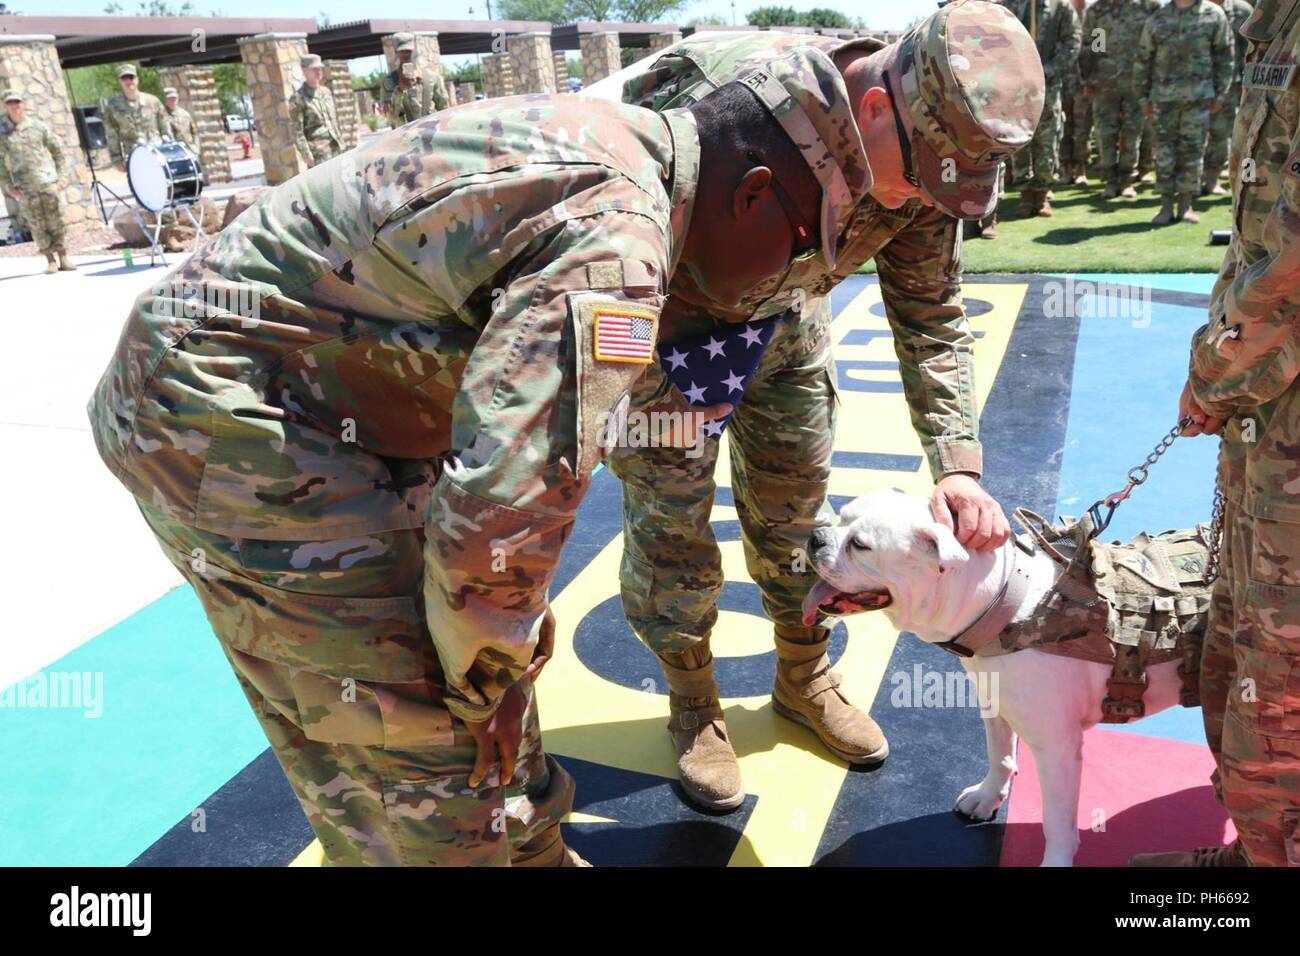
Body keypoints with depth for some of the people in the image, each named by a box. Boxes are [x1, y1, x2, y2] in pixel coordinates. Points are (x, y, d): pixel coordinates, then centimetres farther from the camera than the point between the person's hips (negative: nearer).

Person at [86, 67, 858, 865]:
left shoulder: (603, 141, 8)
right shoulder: (614, 238, -24)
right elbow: (508, 493, -31)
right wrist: (485, 673, -11)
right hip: (223, 407, -10)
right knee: (425, 729, -4)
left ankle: (529, 850, 34)